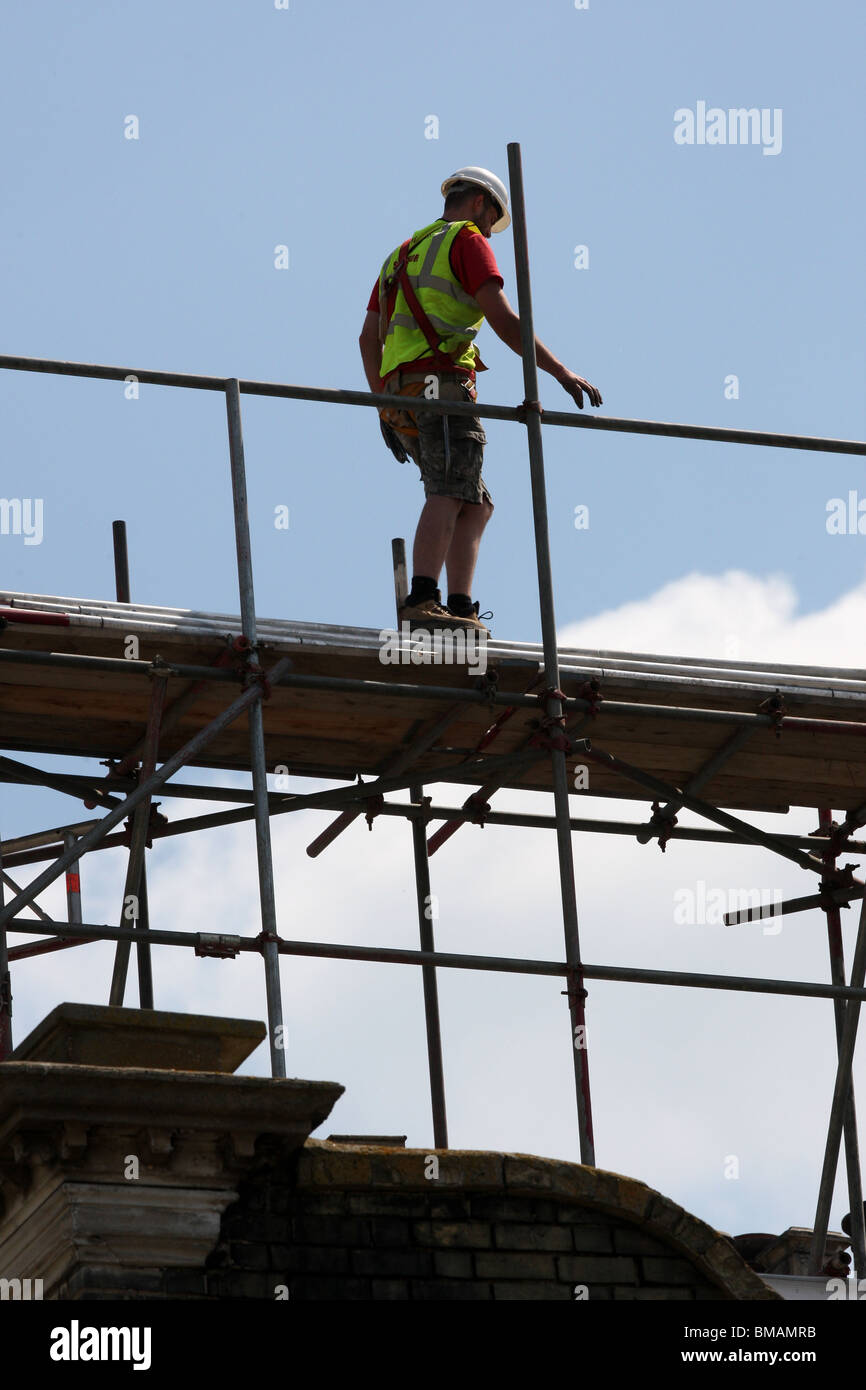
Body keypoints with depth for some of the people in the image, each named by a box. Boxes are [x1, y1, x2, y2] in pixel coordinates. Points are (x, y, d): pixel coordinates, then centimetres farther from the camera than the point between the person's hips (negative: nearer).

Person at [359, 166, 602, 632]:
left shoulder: (403, 254, 29)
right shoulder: (467, 241, 4)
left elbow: (368, 337, 24)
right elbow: (504, 321, -8)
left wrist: (384, 404, 24)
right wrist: (562, 373, -6)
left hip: (401, 399, 9)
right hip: (441, 384, -9)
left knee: (477, 505, 11)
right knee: (450, 495, -23)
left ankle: (460, 610, -2)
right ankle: (422, 601, -41)